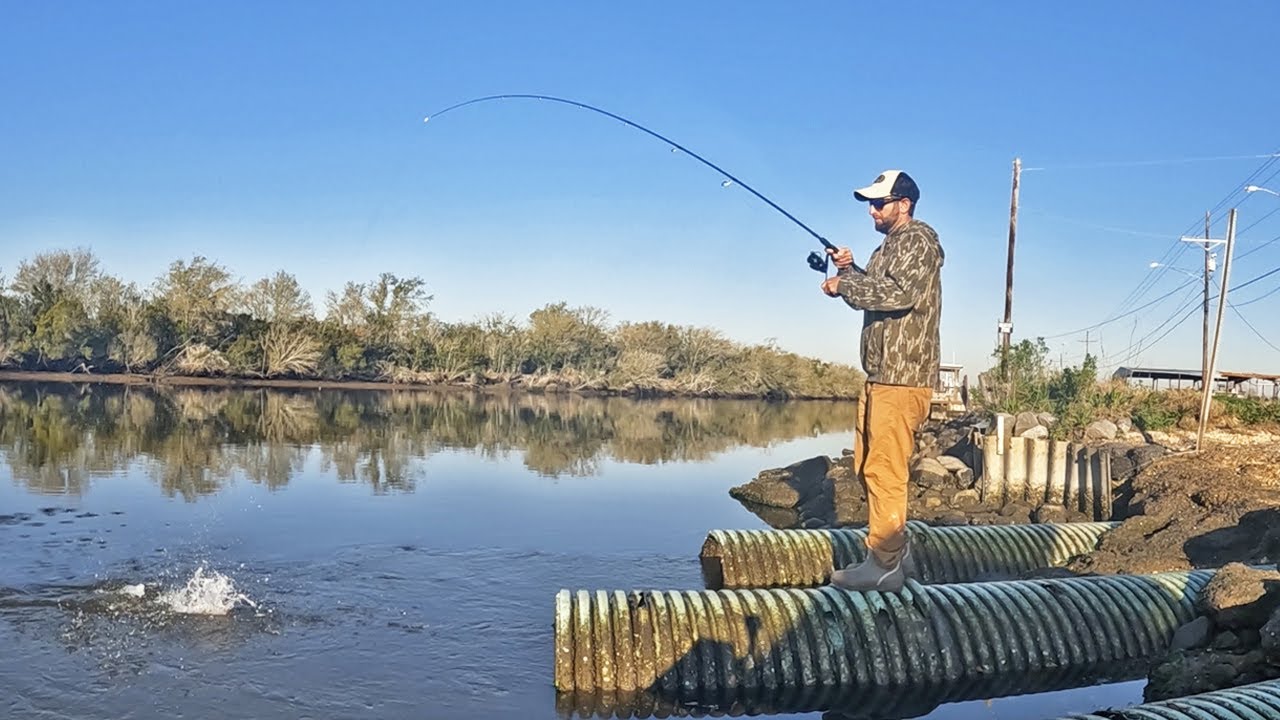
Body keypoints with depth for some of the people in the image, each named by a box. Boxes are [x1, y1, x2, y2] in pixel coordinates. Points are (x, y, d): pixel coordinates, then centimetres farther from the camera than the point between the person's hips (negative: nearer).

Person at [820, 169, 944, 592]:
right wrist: (850, 270, 11)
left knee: (885, 470, -10)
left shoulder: (918, 240, -8)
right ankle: (897, 549, 22)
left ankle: (884, 566, -5)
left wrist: (843, 284, -14)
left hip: (902, 379, -10)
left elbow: (900, 293, -22)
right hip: (881, 375, 10)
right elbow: (873, 295, 27)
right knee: (867, 465, 14)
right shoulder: (890, 245, 22)